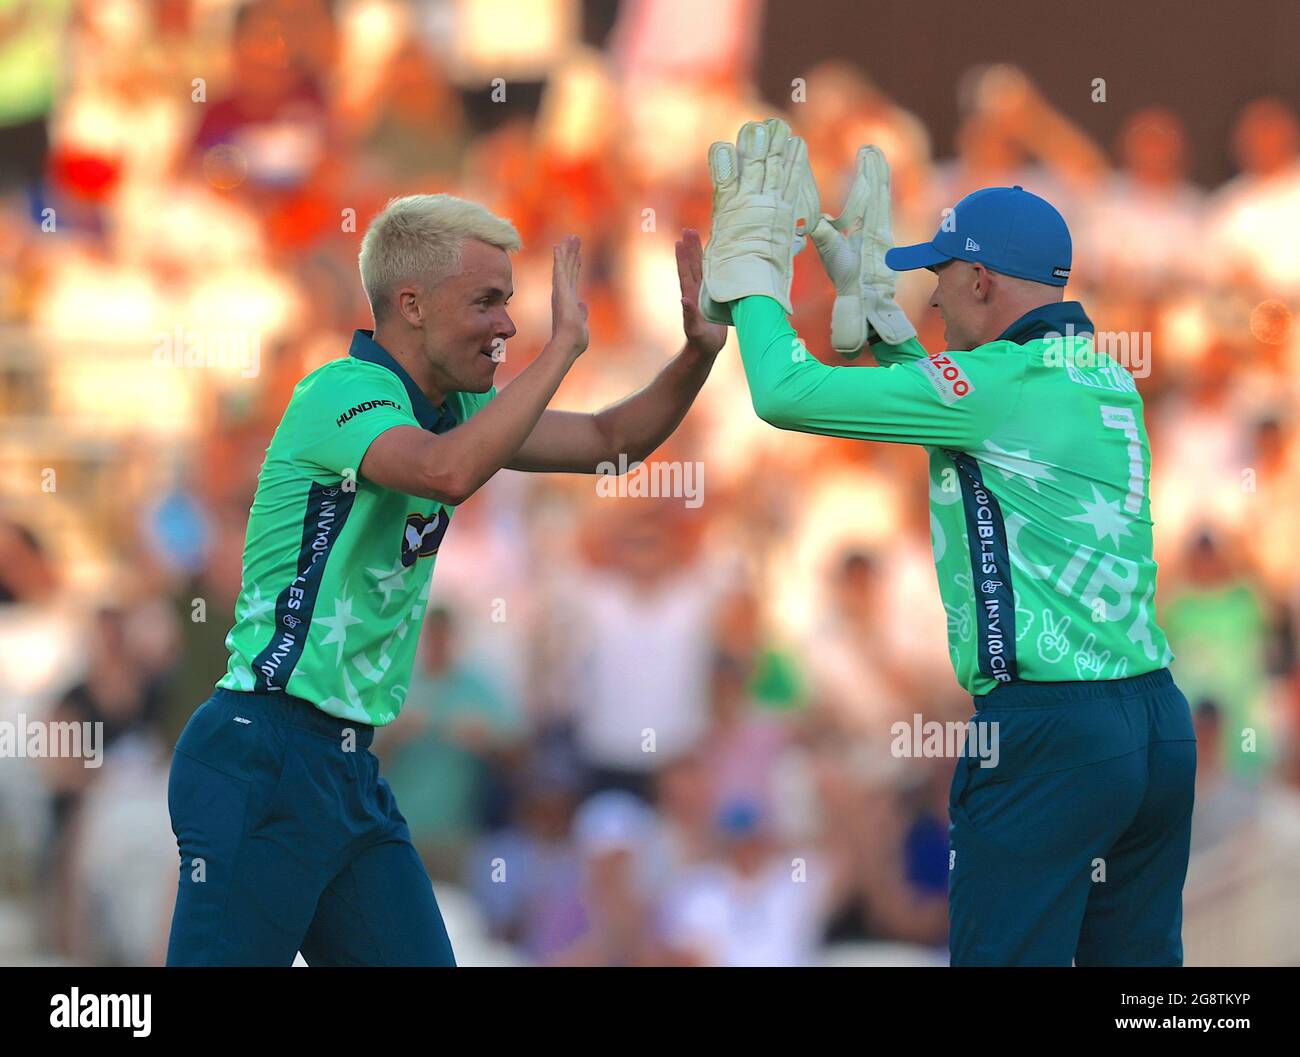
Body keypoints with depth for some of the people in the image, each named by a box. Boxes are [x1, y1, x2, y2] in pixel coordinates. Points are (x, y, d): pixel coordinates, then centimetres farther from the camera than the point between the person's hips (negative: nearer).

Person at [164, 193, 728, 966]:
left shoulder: (449, 409, 13)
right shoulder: (342, 392, -14)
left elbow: (610, 440, 19)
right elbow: (448, 473, -34)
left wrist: (699, 352, 2)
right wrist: (564, 344, -27)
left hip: (351, 769, 9)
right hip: (263, 757, -9)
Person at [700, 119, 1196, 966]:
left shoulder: (1006, 382, -12)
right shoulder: (1106, 380, 14)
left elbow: (786, 393, -10)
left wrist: (754, 266, 6)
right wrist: (871, 295, 34)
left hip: (1047, 734, -8)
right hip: (1160, 721, 8)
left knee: (1003, 955, -5)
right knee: (1139, 957, 10)